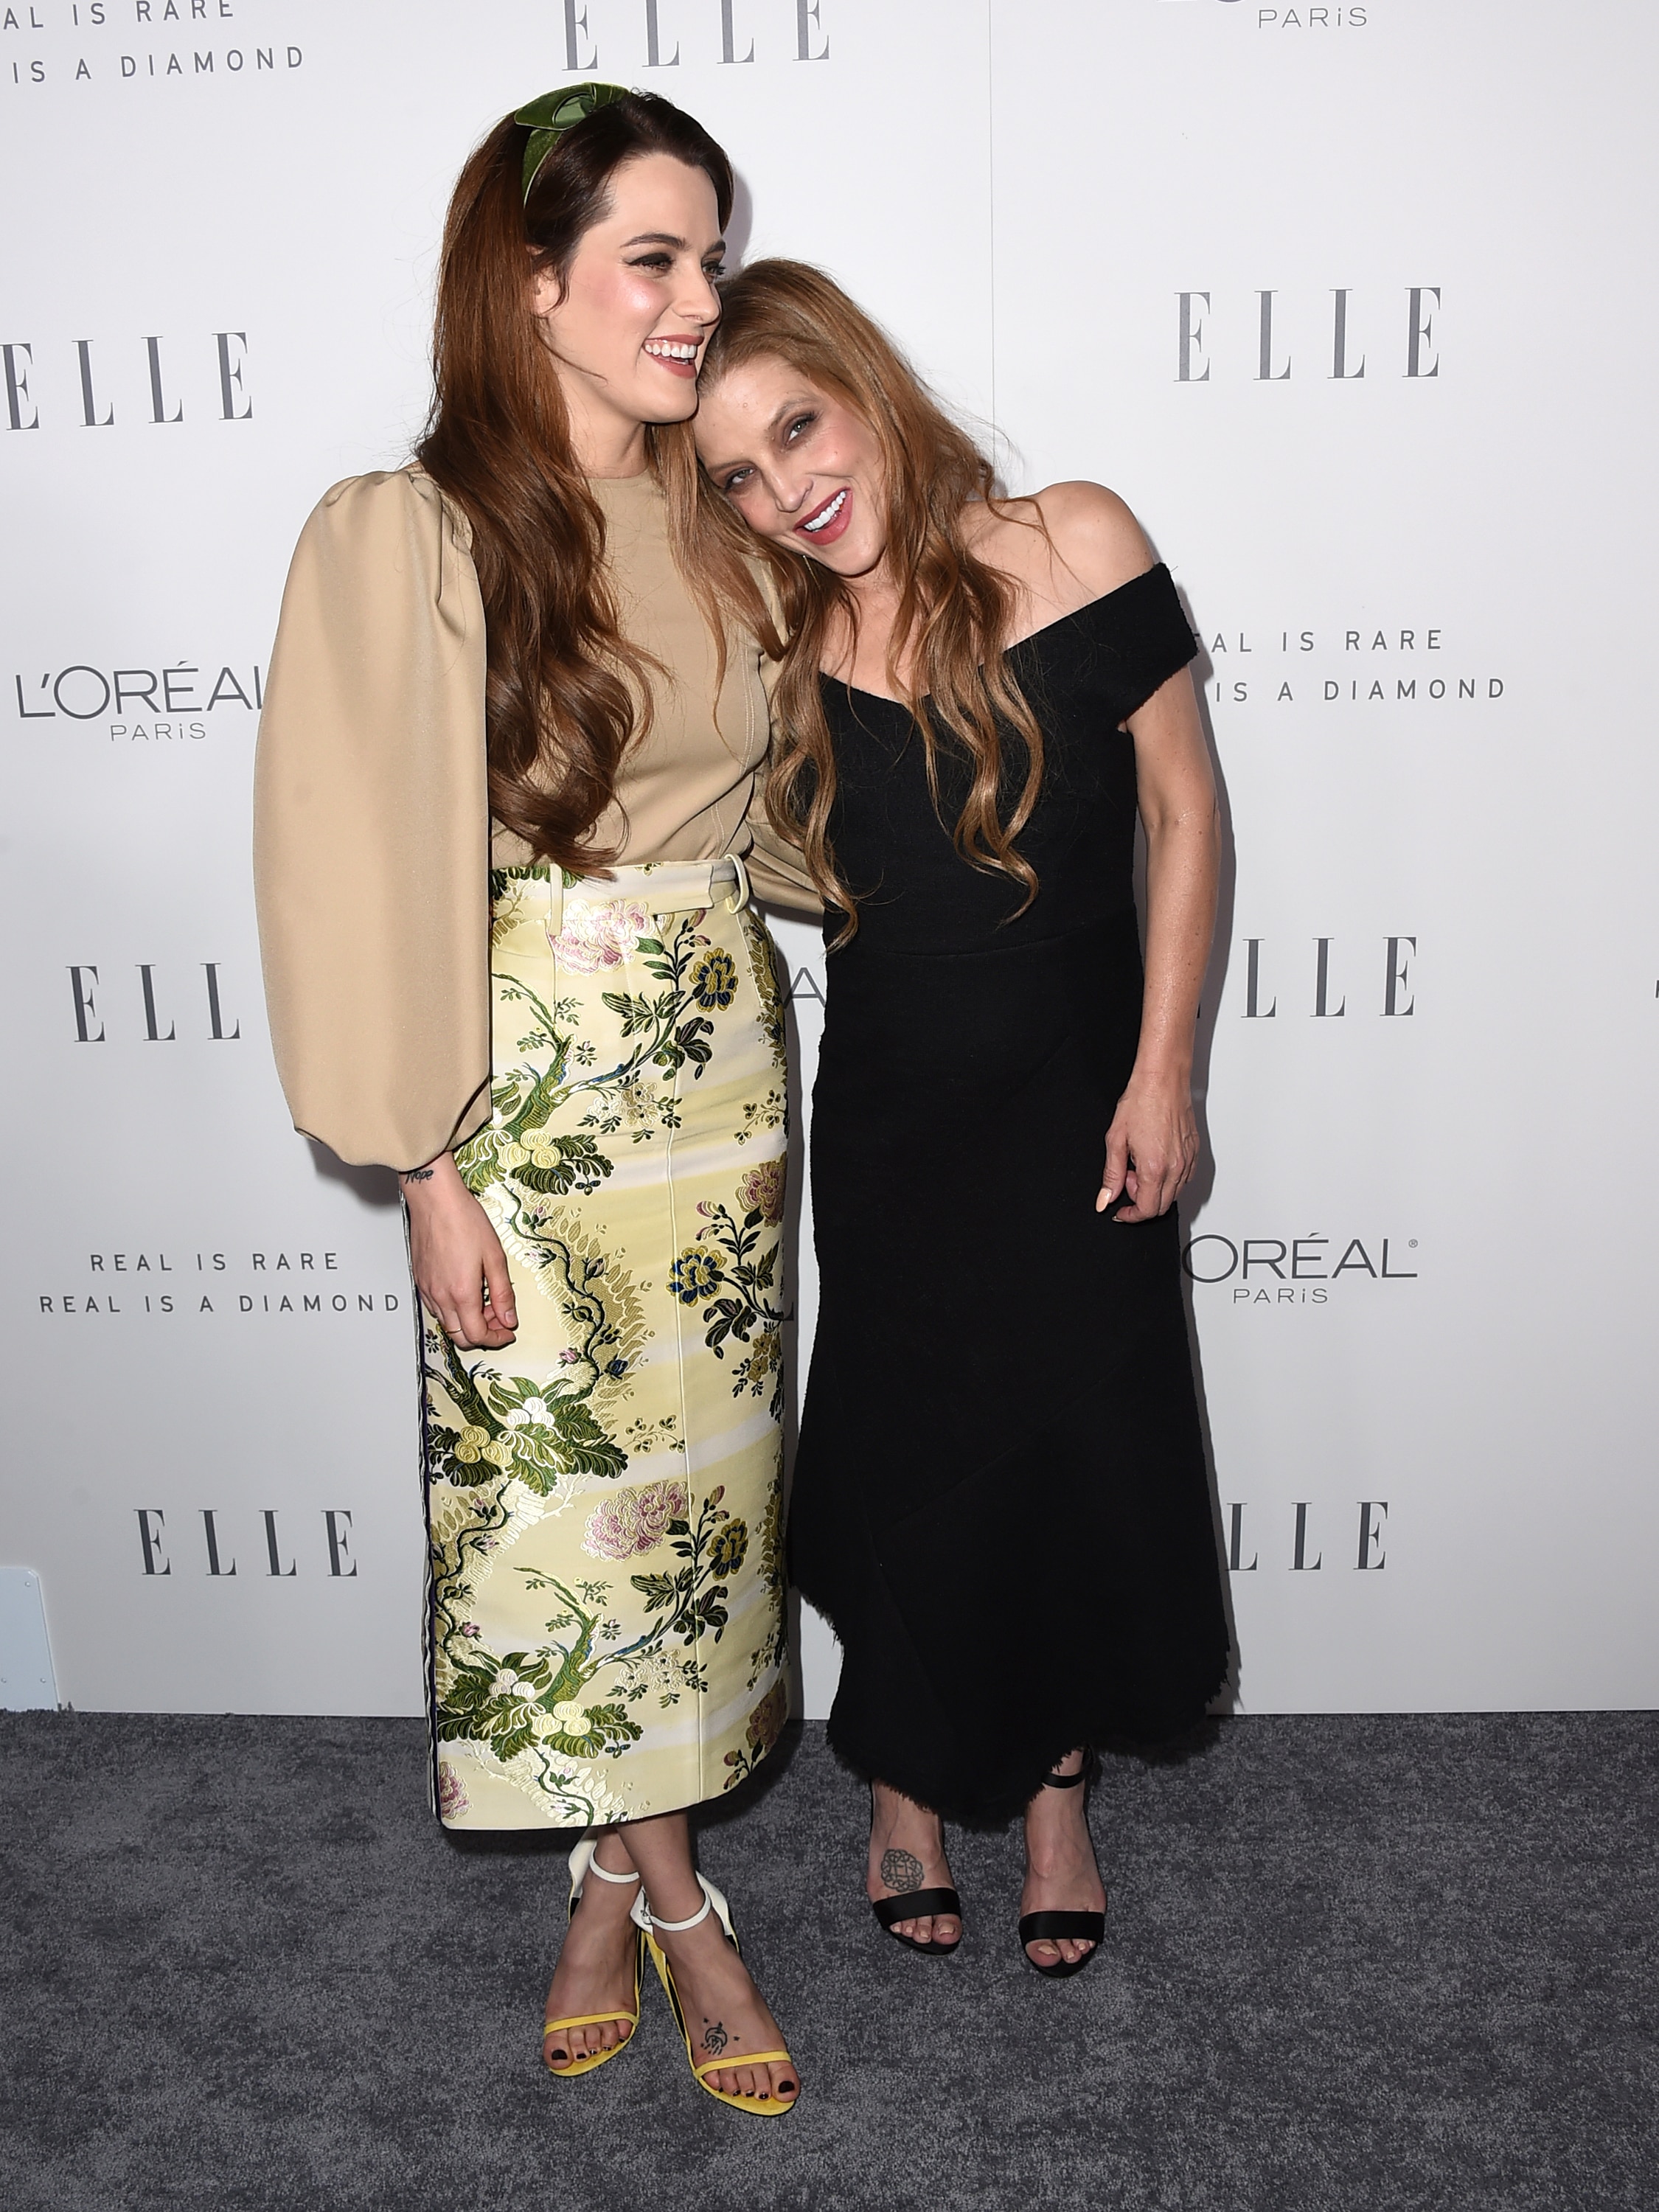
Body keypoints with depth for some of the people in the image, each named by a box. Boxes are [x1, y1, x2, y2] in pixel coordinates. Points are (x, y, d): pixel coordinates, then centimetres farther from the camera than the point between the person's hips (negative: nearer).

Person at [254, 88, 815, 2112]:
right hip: (537, 1090, -5)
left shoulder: (718, 514, 6)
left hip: (725, 1069, 6)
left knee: (693, 1477, 12)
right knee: (564, 1494, 3)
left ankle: (608, 1881, 33)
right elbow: (376, 873, -12)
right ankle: (677, 1898, 26)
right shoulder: (407, 538, -11)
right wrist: (432, 1170, -13)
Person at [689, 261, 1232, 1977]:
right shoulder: (781, 639, -2)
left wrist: (1162, 1073, -9)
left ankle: (1054, 1786, 36)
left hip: (1078, 1102, -1)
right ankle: (908, 1780, 38)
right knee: (905, 1456, 11)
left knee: (1083, 1448, 9)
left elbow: (1181, 810, -7)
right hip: (889, 1122, 2)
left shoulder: (1075, 547, -11)